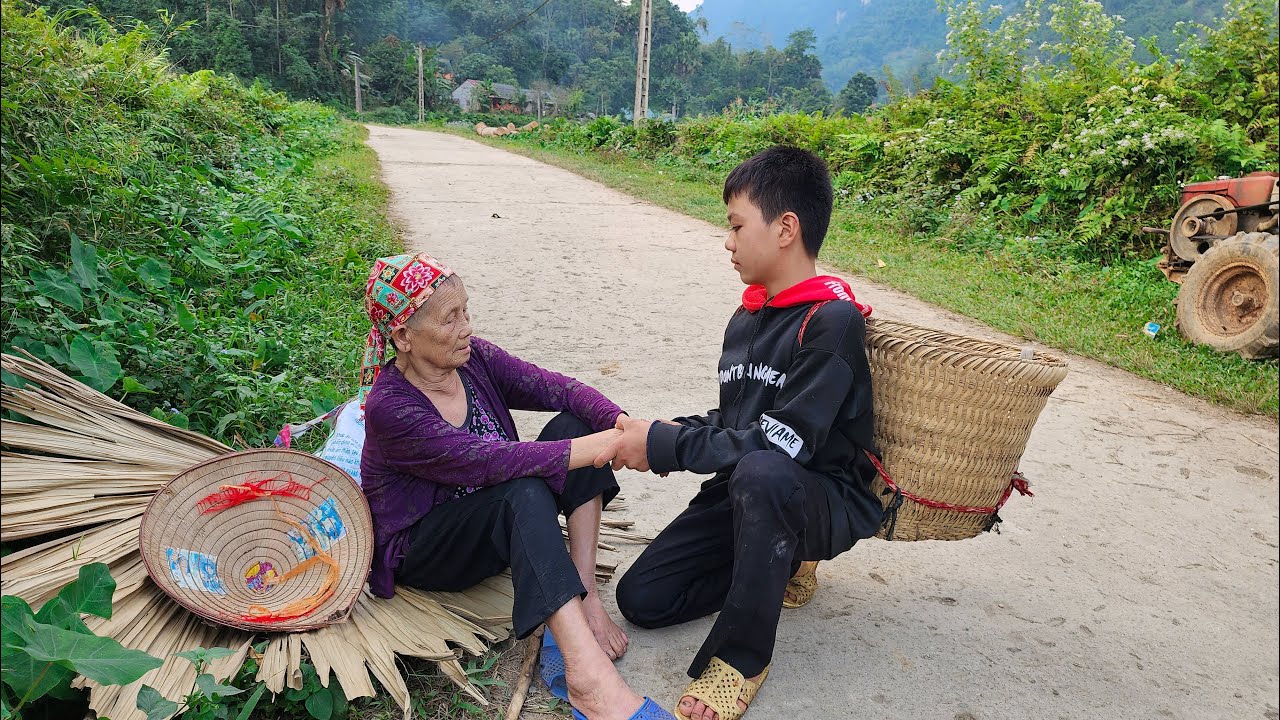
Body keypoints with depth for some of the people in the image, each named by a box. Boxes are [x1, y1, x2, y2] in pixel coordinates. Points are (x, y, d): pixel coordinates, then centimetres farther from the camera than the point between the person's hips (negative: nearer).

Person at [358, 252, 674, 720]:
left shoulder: (473, 358, -6)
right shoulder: (389, 408, -25)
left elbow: (561, 389, -14)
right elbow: (489, 461, -36)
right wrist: (604, 446, -38)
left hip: (495, 529, 7)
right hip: (420, 551, -6)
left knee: (575, 424, -15)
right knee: (523, 489, -37)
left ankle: (585, 598, -20)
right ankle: (589, 678, -44)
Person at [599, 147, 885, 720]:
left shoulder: (832, 321, -19)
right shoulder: (746, 319, 8)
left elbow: (782, 441, -26)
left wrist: (664, 447, -21)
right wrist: (655, 432, -5)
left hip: (825, 500, -7)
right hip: (745, 493, 8)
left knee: (761, 471, -42)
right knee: (641, 597, -3)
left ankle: (740, 656, -20)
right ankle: (778, 565, 16)